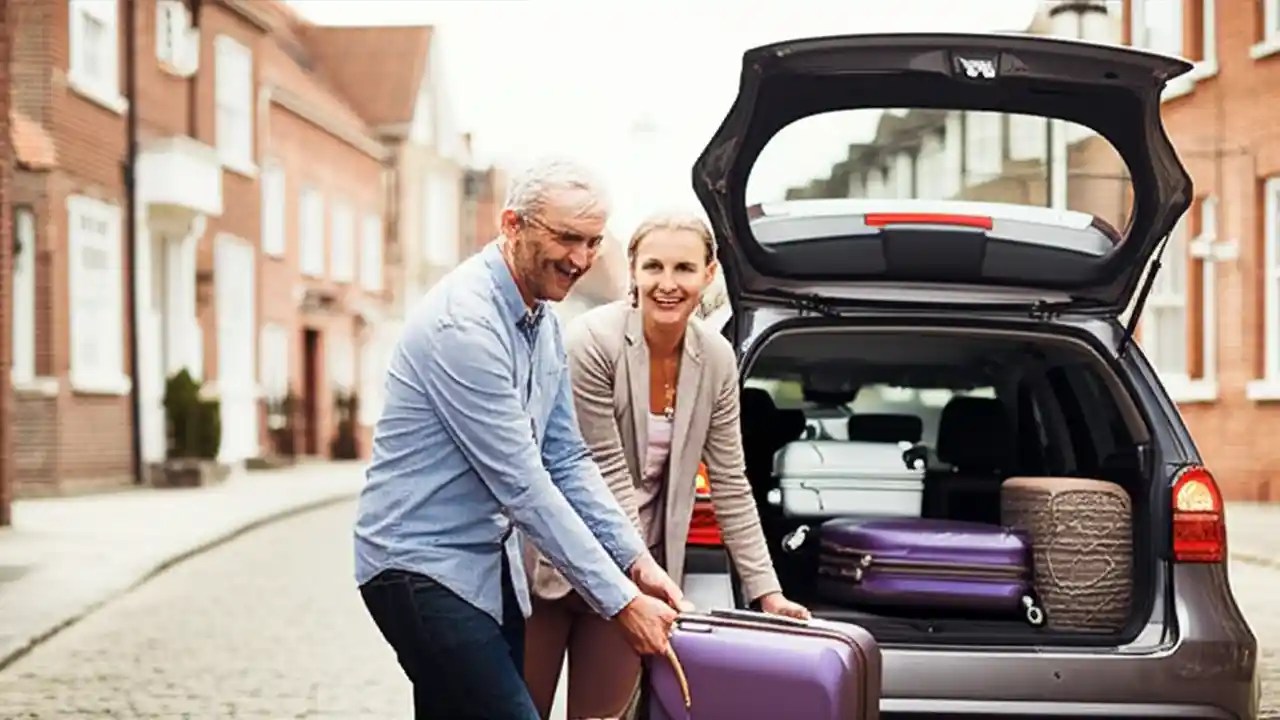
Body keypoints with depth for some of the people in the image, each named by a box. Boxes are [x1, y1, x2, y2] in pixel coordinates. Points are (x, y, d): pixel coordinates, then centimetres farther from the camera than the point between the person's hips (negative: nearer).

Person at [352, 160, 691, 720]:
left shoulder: (545, 323, 8)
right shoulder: (464, 322, -21)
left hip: (489, 564, 9)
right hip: (420, 565, -9)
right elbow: (521, 485, -22)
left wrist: (637, 562, -1)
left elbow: (567, 461, 11)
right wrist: (620, 601, -19)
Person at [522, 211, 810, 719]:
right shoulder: (593, 341, -19)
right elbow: (607, 477, -18)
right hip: (553, 561, -4)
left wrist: (766, 590, -2)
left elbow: (730, 486, 2)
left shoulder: (716, 359, -4)